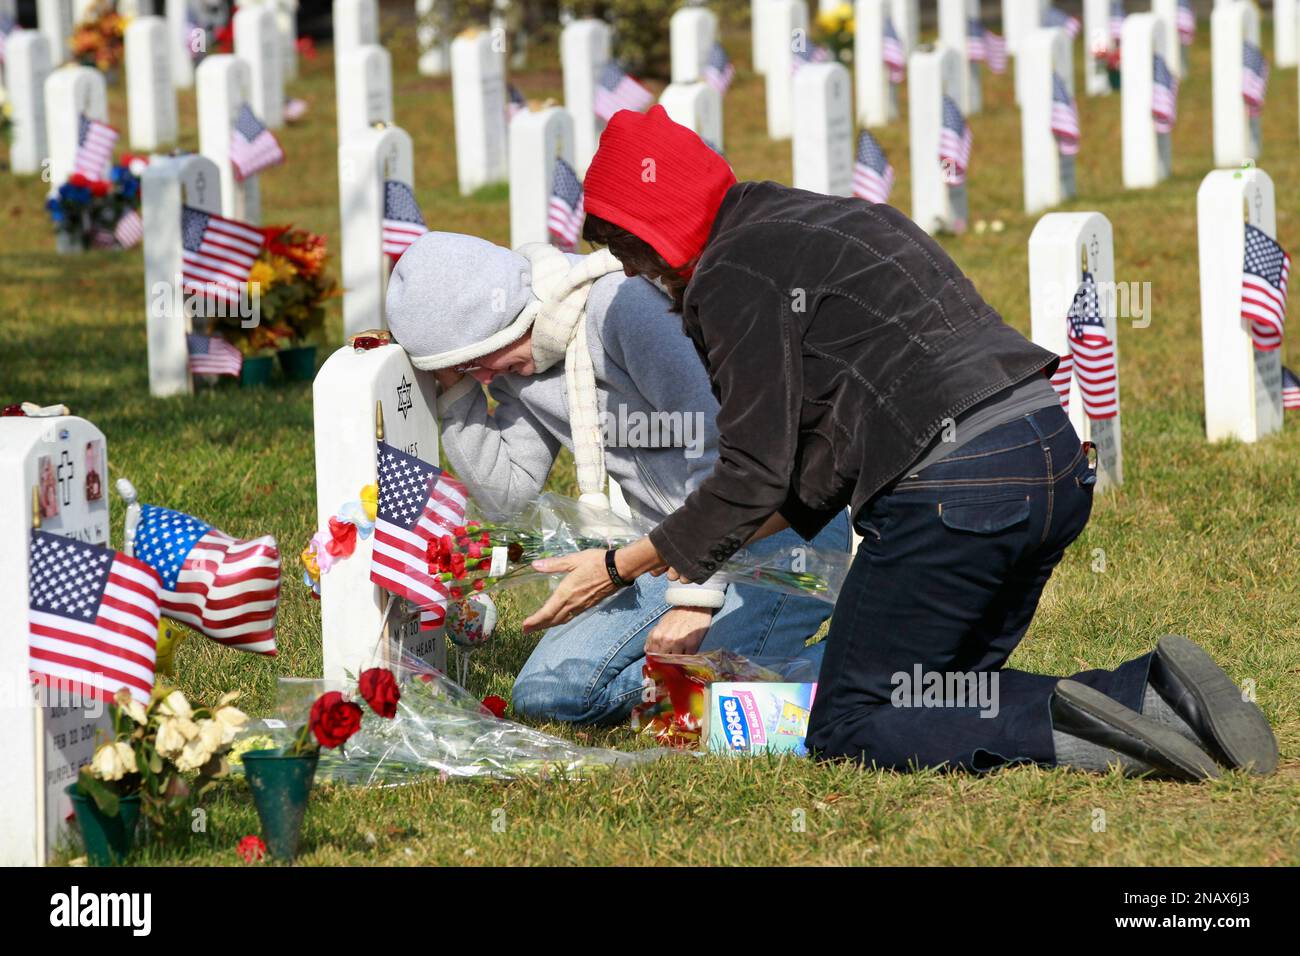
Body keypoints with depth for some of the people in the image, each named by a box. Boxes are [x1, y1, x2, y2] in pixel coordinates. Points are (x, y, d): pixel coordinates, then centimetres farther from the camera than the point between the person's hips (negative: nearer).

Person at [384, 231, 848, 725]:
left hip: (785, 532, -9)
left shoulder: (623, 305, -20)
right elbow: (506, 494, 9)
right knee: (543, 691, -3)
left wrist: (695, 594, -21)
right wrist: (455, 391, -1)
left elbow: (718, 448, -23)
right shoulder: (516, 366, 7)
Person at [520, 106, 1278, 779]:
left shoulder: (734, 273, -4)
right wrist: (701, 558, 28)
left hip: (956, 490, -9)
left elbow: (754, 478, -6)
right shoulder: (829, 219, 25)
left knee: (846, 730, 2)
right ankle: (1153, 694, 0)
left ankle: (1073, 735, -17)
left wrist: (621, 567, 5)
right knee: (946, 698, 21)